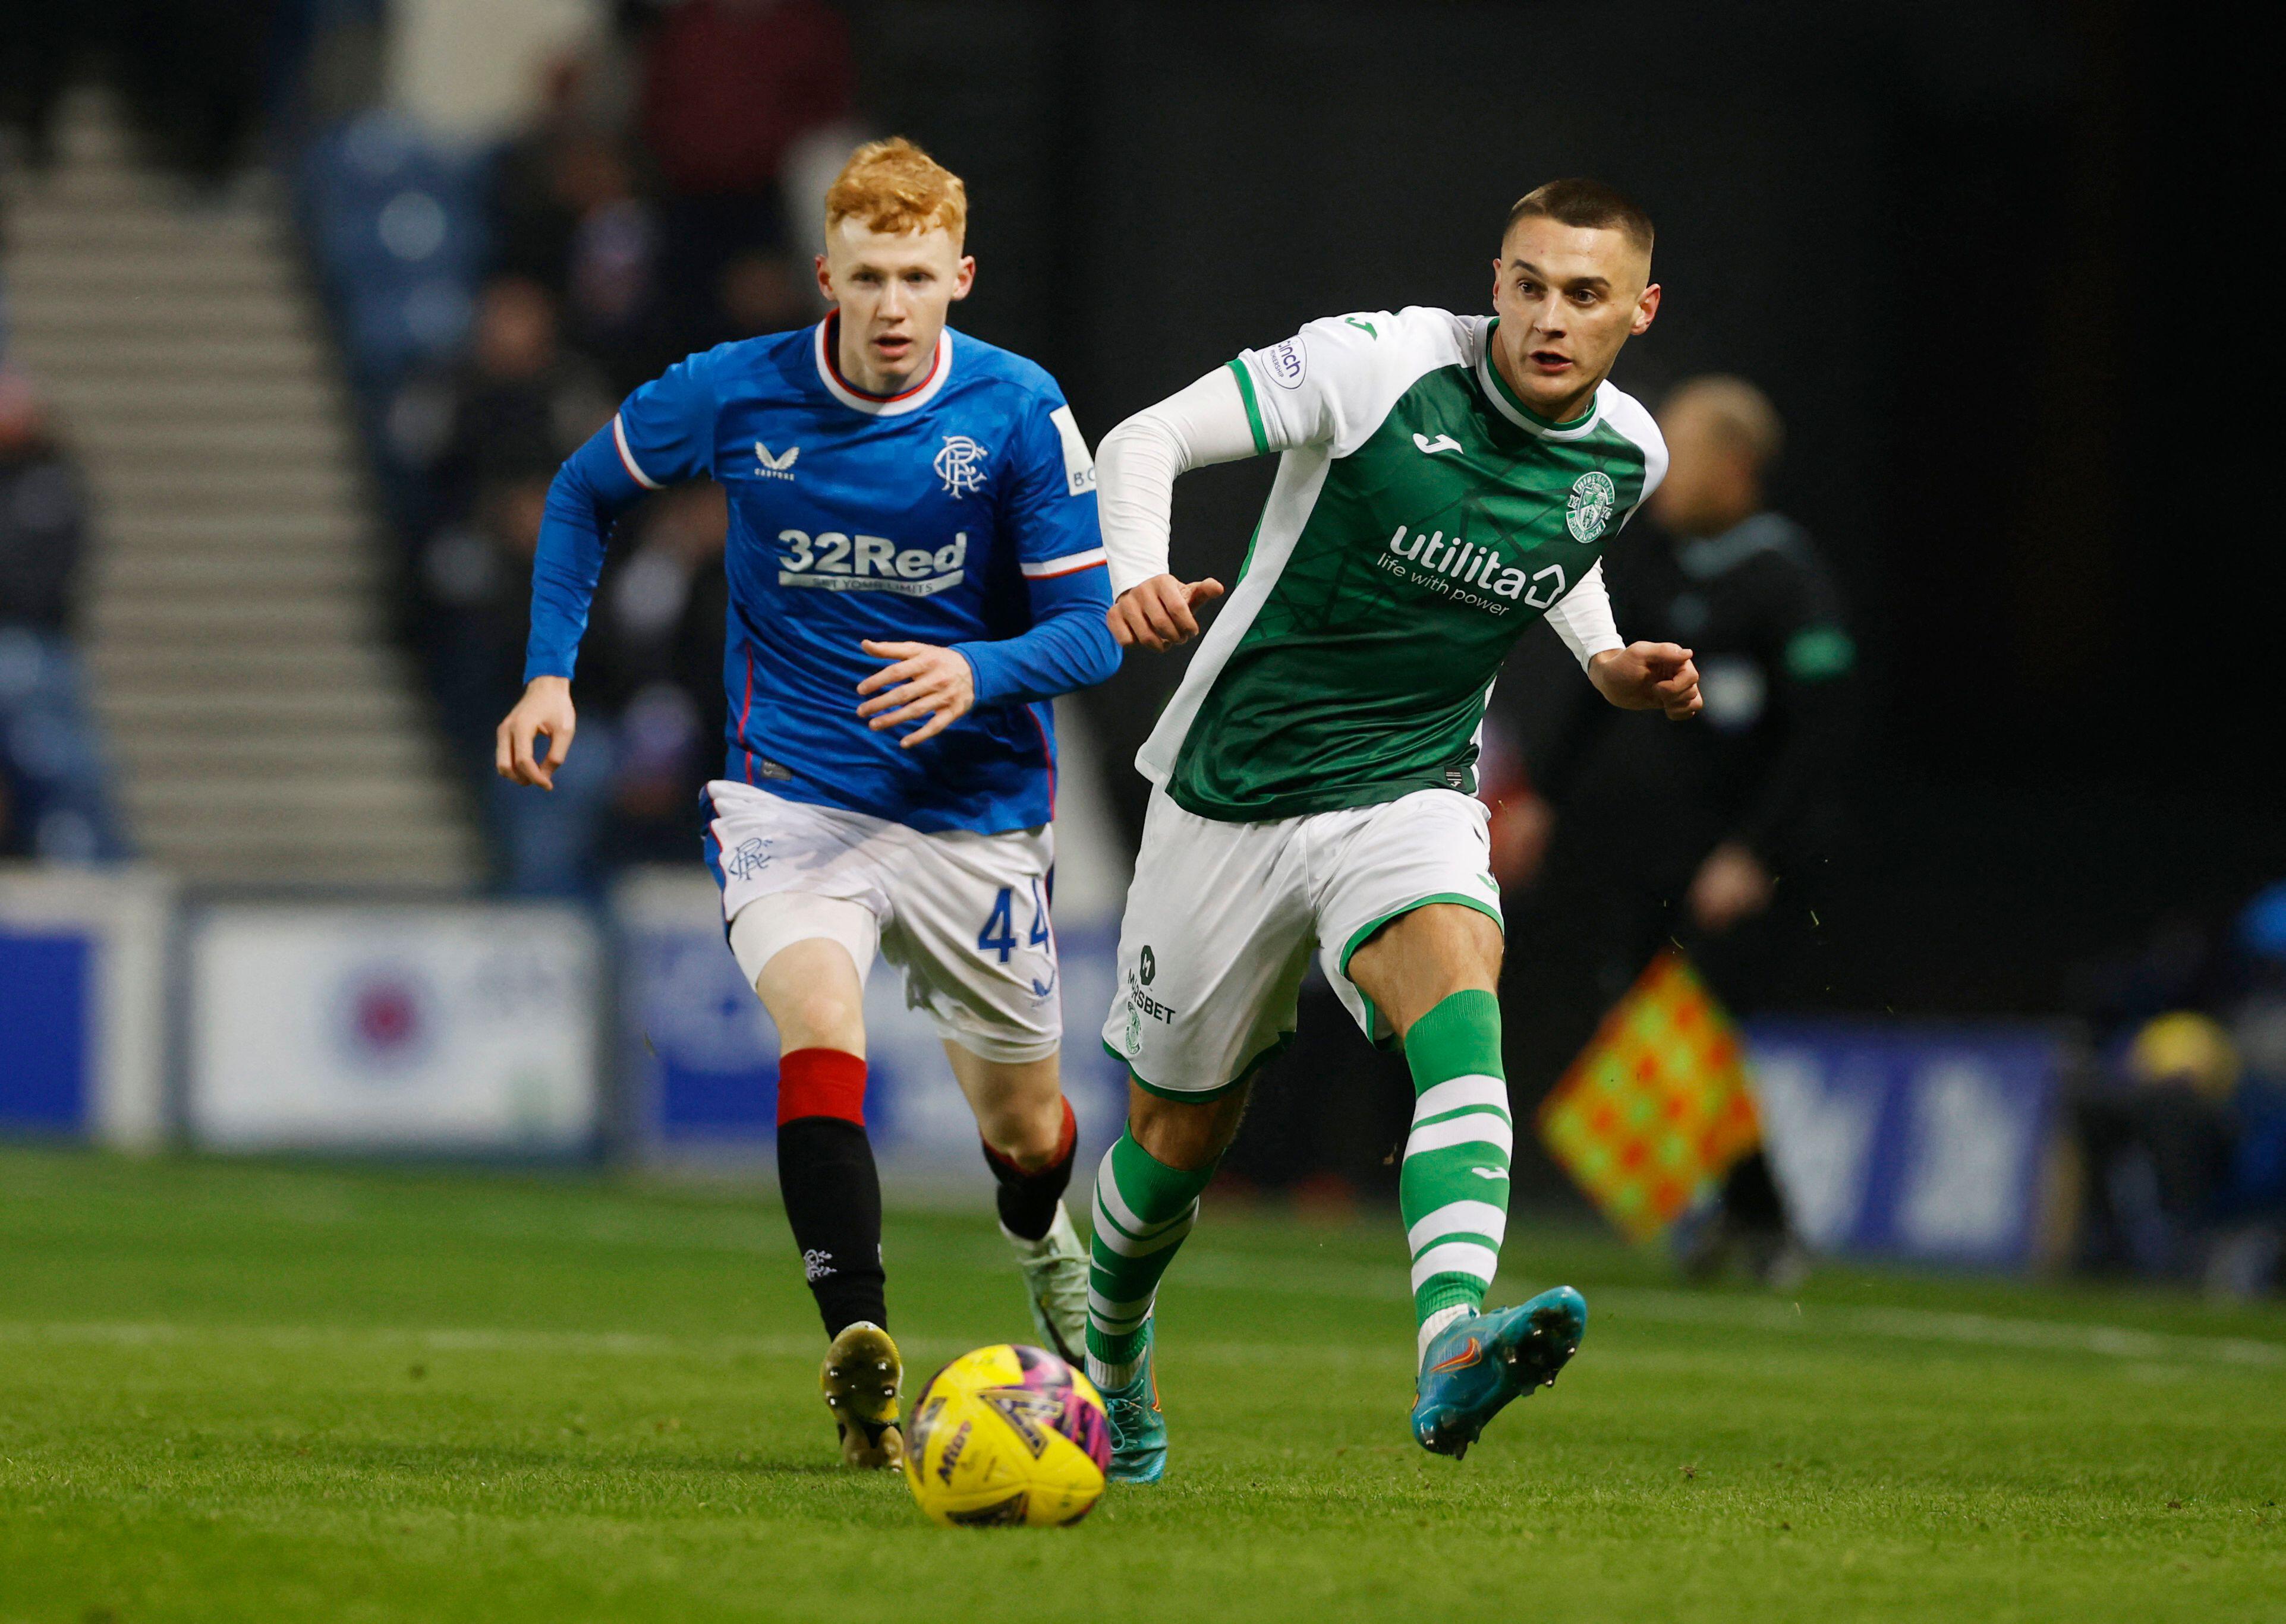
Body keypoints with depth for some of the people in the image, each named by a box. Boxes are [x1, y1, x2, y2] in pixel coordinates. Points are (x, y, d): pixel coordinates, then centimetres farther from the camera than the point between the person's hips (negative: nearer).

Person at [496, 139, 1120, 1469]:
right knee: (822, 1040, -29)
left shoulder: (1018, 412, -11)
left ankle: (1048, 1249, 51)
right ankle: (863, 1360, -33)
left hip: (977, 815, 1)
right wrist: (552, 673, 1)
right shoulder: (737, 394, -8)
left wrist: (977, 673, -30)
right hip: (793, 797, -1)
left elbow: (1090, 630, -9)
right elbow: (585, 494, 11)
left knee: (1025, 1131, 14)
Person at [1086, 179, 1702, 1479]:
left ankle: (1453, 1347, -50)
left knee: (1461, 1006, -32)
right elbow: (1146, 441, -14)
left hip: (1411, 796, 2)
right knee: (1180, 1138, 11)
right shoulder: (1386, 364, -16)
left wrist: (1607, 664, 6)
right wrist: (1138, 578, -34)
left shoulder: (1628, 456, 0)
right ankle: (1110, 1346, 45)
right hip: (1231, 794, -2)